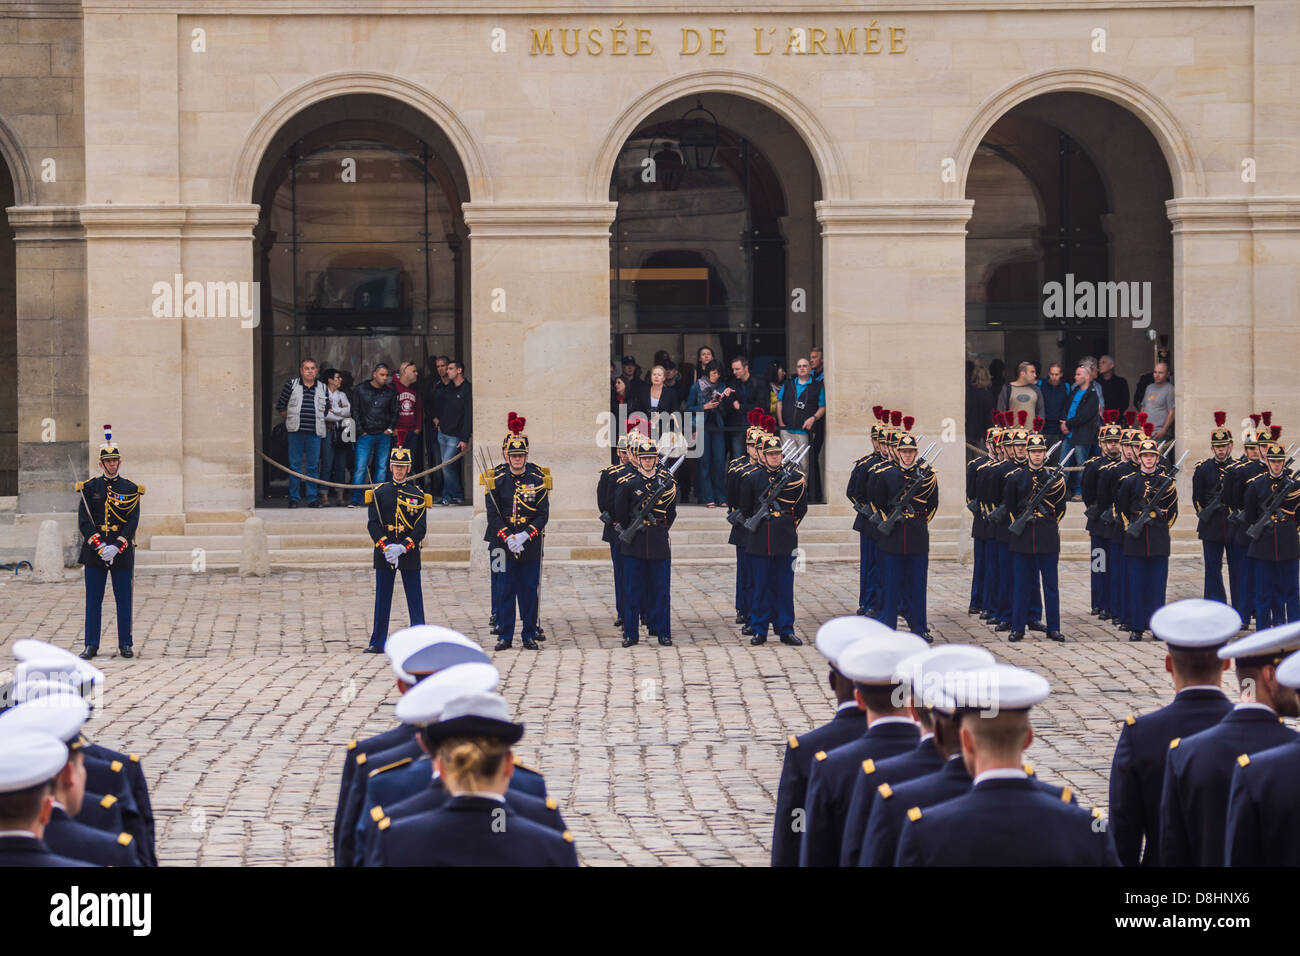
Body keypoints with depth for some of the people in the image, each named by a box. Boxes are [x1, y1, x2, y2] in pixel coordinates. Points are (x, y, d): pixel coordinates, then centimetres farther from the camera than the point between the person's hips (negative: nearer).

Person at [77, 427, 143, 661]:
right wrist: (100, 546, -14)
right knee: (93, 600, 2)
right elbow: (83, 521, -2)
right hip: (94, 551, 0)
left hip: (122, 552, 0)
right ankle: (91, 645, 7)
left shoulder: (130, 489, 3)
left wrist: (116, 548, -15)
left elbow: (133, 522, -3)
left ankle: (126, 645, 10)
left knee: (124, 600, 3)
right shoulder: (90, 487, 4)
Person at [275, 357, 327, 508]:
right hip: (295, 432, -2)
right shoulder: (291, 385, 5)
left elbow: (327, 408, 19)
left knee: (313, 466, 1)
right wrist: (290, 418, 5)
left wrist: (319, 420, 10)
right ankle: (293, 498, 4)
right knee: (294, 465, 0)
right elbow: (280, 406, 8)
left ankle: (313, 498, 5)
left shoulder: (322, 388, 11)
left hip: (314, 433, 2)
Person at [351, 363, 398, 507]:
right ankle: (356, 499, -6)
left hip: (383, 436, 3)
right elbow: (355, 411, 2)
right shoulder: (361, 389, 2)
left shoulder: (390, 393, 9)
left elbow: (394, 412, 17)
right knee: (360, 467, -9)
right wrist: (361, 430, -4)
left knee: (381, 467, 4)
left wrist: (390, 428, 4)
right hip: (366, 435, -3)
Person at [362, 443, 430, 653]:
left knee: (415, 599, 2)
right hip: (384, 554, 1)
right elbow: (373, 524, 0)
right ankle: (377, 642, 7)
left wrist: (403, 548, -15)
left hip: (410, 554, -1)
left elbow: (421, 527, -2)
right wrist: (386, 548, -14)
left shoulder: (417, 494, 4)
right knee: (382, 599, 3)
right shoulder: (379, 493, 5)